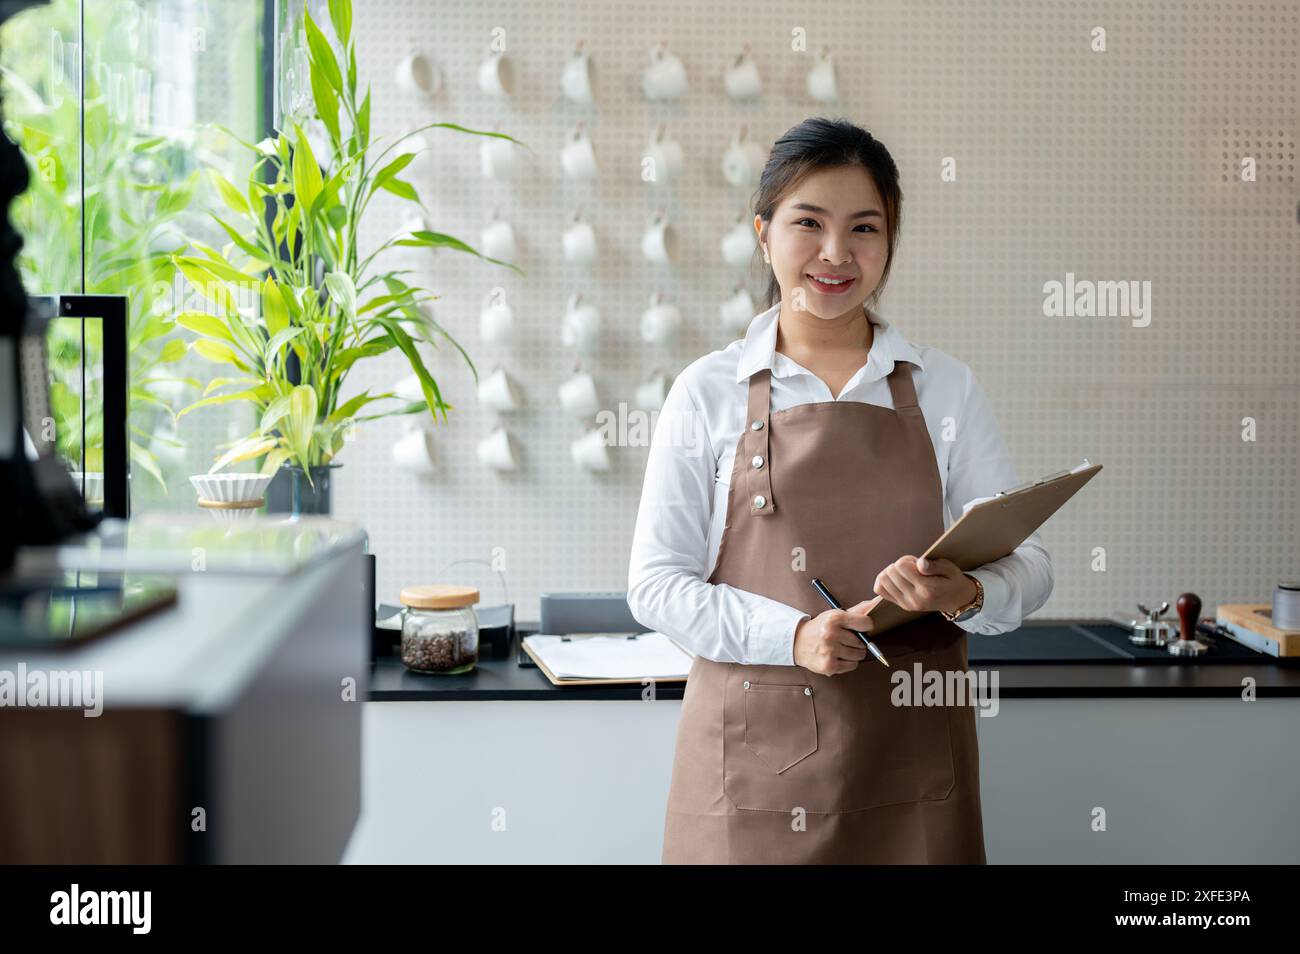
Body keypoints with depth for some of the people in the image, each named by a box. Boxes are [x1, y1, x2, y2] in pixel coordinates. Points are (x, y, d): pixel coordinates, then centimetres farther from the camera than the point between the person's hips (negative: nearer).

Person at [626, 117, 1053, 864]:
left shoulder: (947, 388, 5)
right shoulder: (709, 392, 1)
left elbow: (1028, 566, 3)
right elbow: (656, 583, -2)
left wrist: (963, 596, -19)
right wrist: (793, 635, -16)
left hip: (908, 761, 1)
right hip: (753, 756, -1)